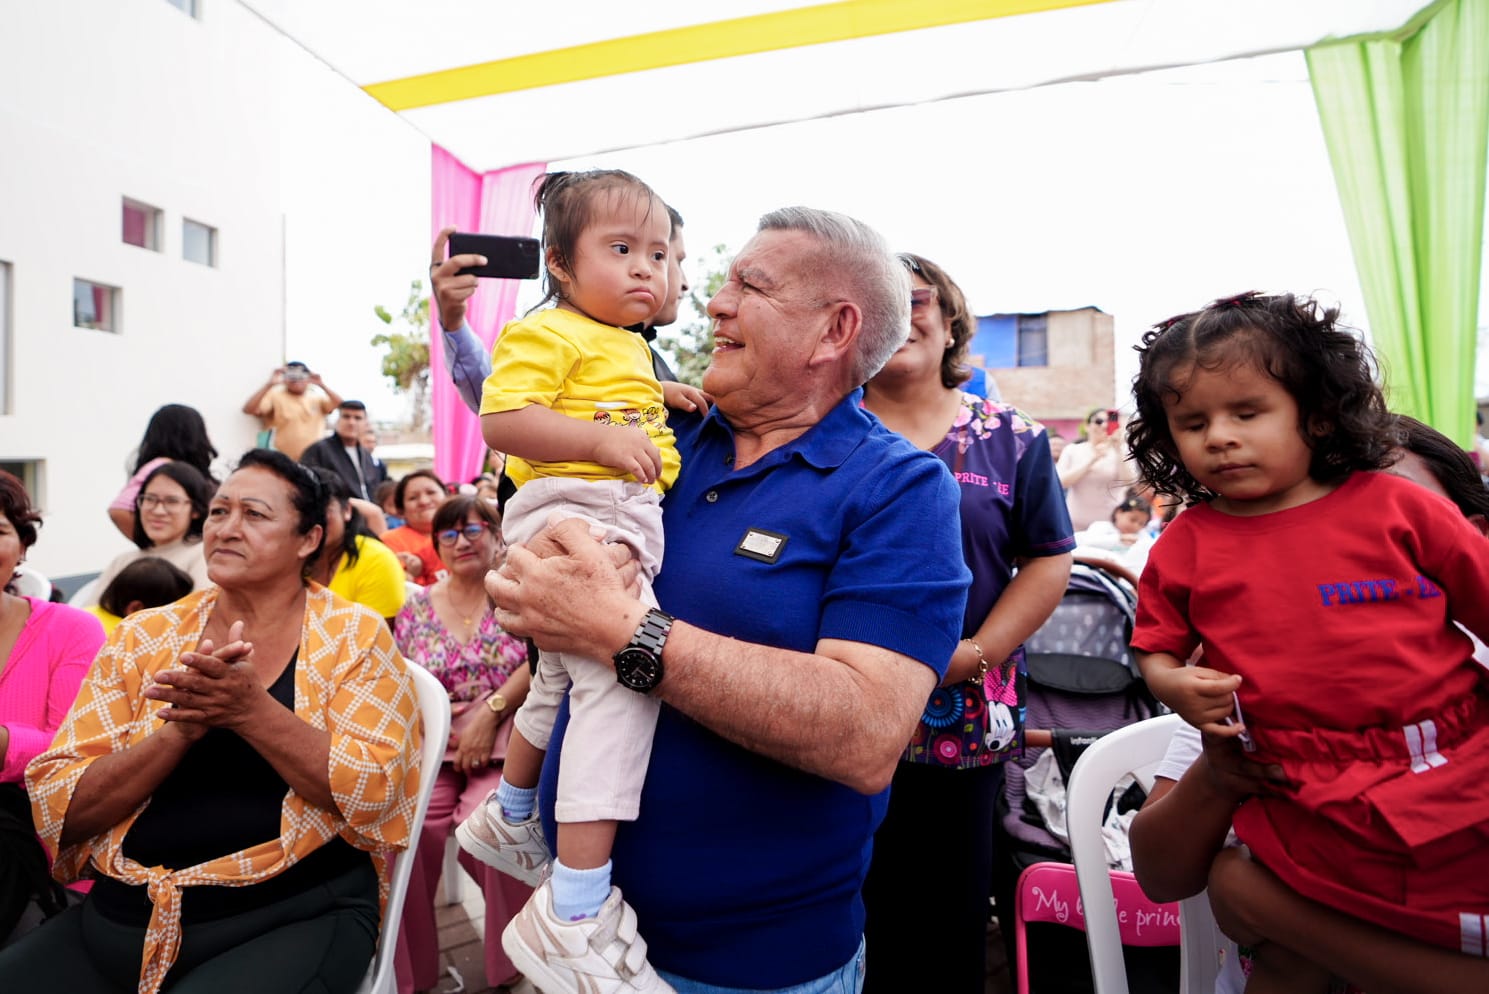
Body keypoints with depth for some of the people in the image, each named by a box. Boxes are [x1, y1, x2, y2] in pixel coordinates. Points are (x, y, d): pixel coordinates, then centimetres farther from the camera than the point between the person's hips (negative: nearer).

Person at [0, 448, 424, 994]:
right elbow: (58, 806, 1)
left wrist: (250, 710, -20)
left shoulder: (354, 635, -3)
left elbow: (376, 795, -12)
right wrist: (181, 728, -16)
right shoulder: (144, 635, 6)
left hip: (295, 916, -3)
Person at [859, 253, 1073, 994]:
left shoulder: (1011, 439, 4)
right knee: (855, 896, 12)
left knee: (955, 904, 16)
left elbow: (1049, 558, 2)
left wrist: (980, 651, -9)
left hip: (969, 716, 1)